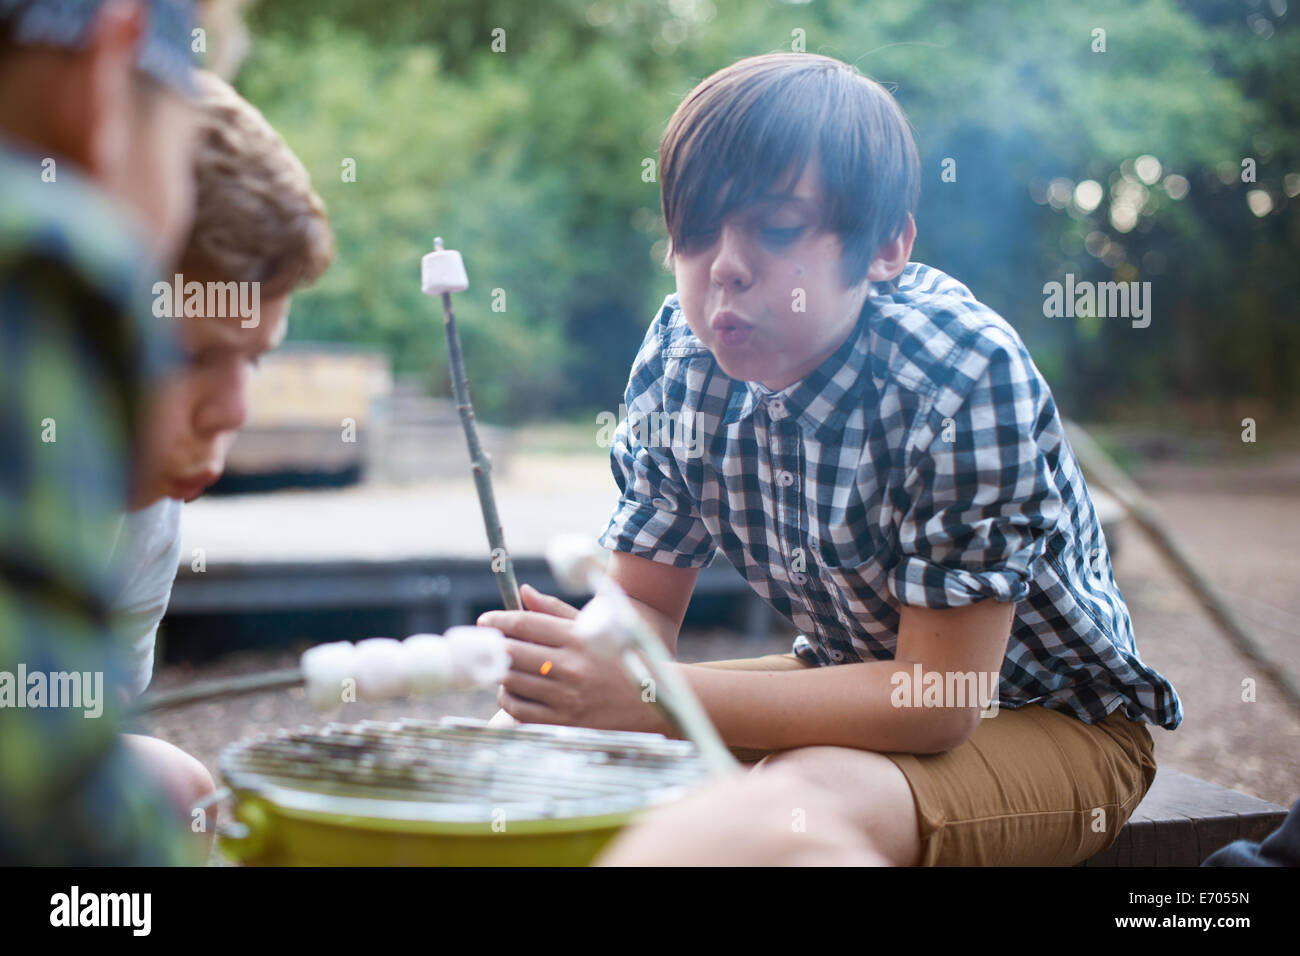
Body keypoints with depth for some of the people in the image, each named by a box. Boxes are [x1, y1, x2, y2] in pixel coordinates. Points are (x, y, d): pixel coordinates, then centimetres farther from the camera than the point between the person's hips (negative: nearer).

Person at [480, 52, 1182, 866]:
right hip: (864, 680, 5)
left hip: (1050, 716, -5)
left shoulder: (967, 376, -29)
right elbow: (644, 606, -3)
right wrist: (564, 657, -29)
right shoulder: (681, 356, -11)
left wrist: (643, 698, -36)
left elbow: (939, 700, -30)